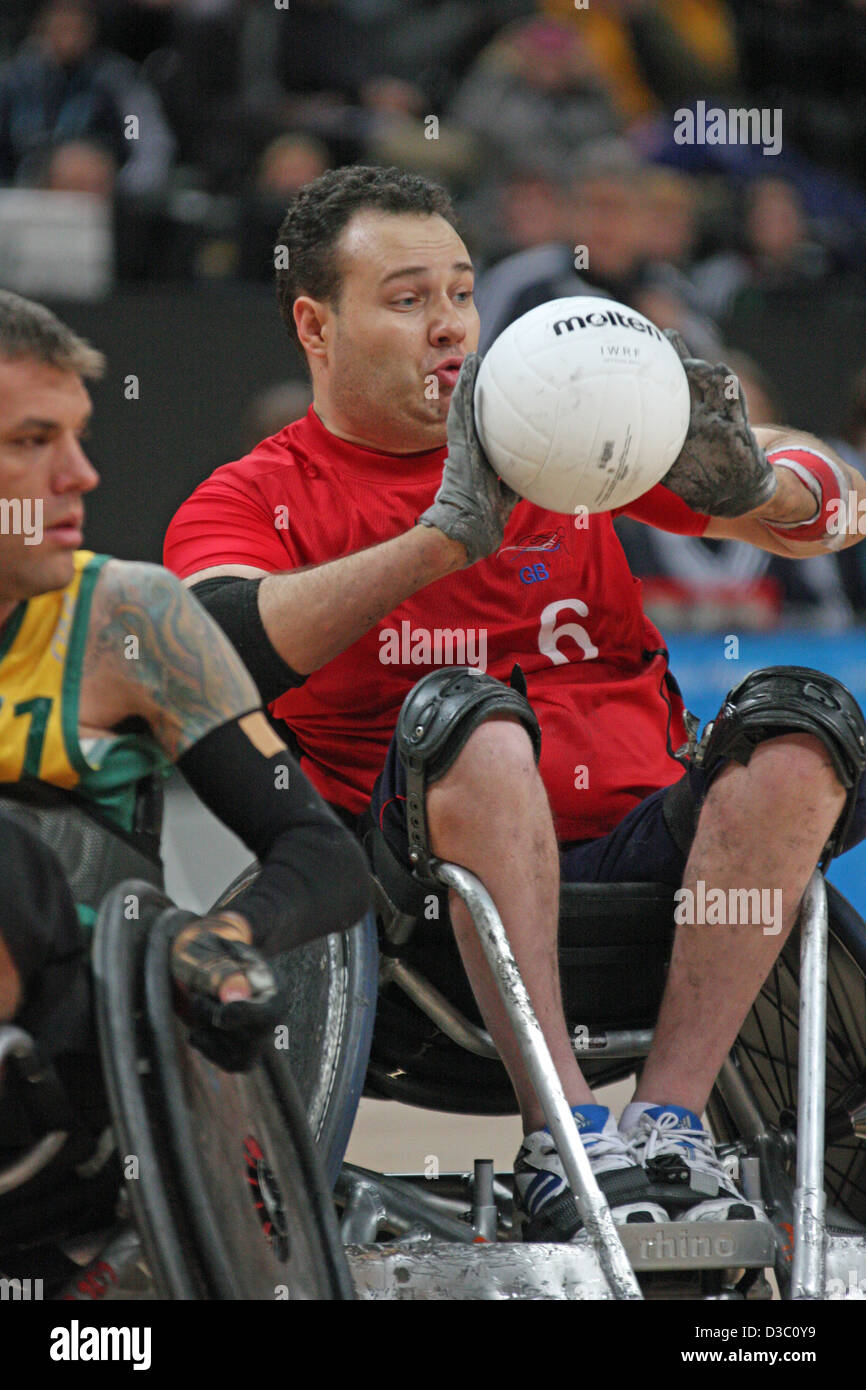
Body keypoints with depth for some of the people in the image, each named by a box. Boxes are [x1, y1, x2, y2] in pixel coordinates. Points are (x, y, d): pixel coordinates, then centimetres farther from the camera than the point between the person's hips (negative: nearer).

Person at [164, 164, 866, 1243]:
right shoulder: (256, 499, 9)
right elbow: (218, 647, -15)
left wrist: (750, 485, -10)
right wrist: (448, 531, -23)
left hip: (640, 849, 3)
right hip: (436, 863, -3)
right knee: (464, 717, -32)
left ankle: (672, 1117, -29)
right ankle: (562, 1131, -39)